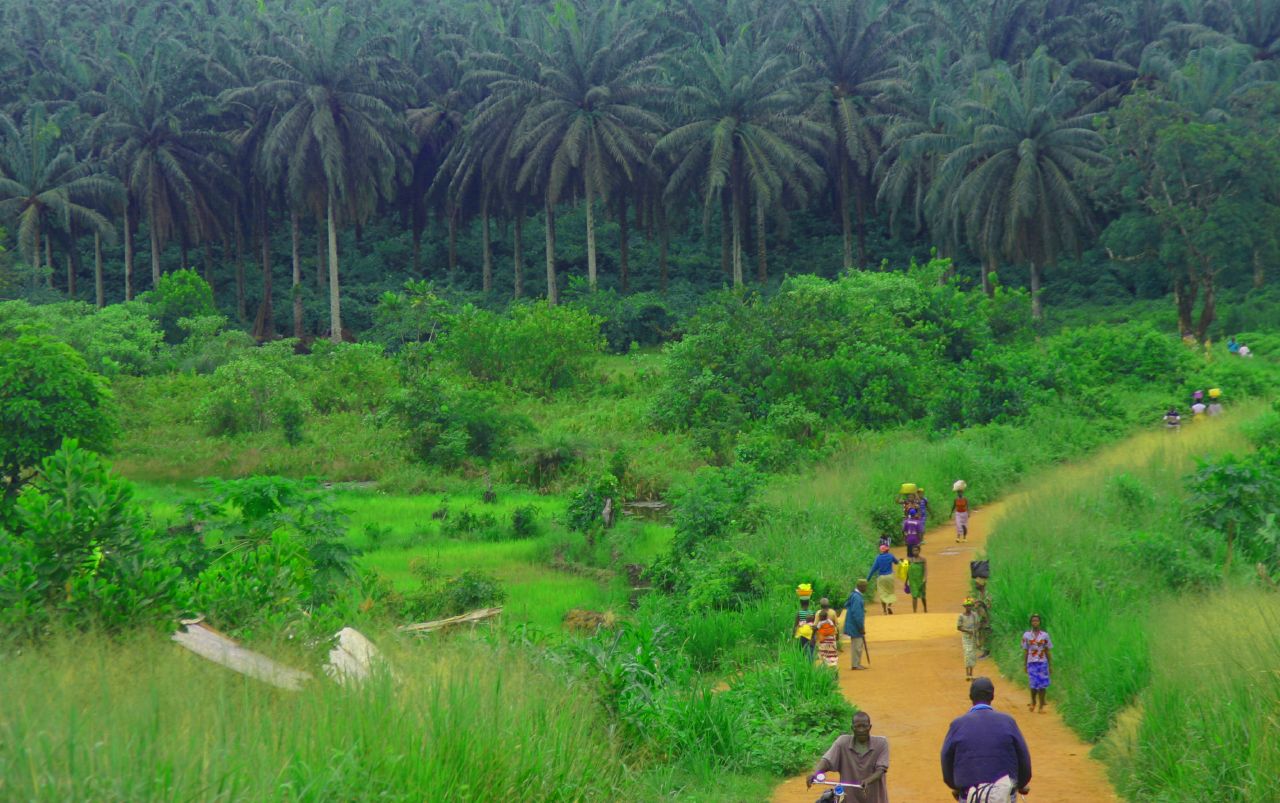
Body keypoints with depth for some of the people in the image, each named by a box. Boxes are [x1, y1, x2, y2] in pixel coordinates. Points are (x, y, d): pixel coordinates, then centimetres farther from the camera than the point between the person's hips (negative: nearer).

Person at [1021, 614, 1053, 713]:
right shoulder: (1026, 635, 3)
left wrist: (1050, 665, 4)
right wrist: (1025, 665, 3)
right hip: (1031, 662, 0)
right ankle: (1033, 702, 25)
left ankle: (1041, 706, 6)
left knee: (1042, 685, -2)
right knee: (1033, 684, 0)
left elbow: (1048, 650, 6)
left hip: (1042, 662, 0)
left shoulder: (1044, 635, 3)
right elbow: (1025, 651, 6)